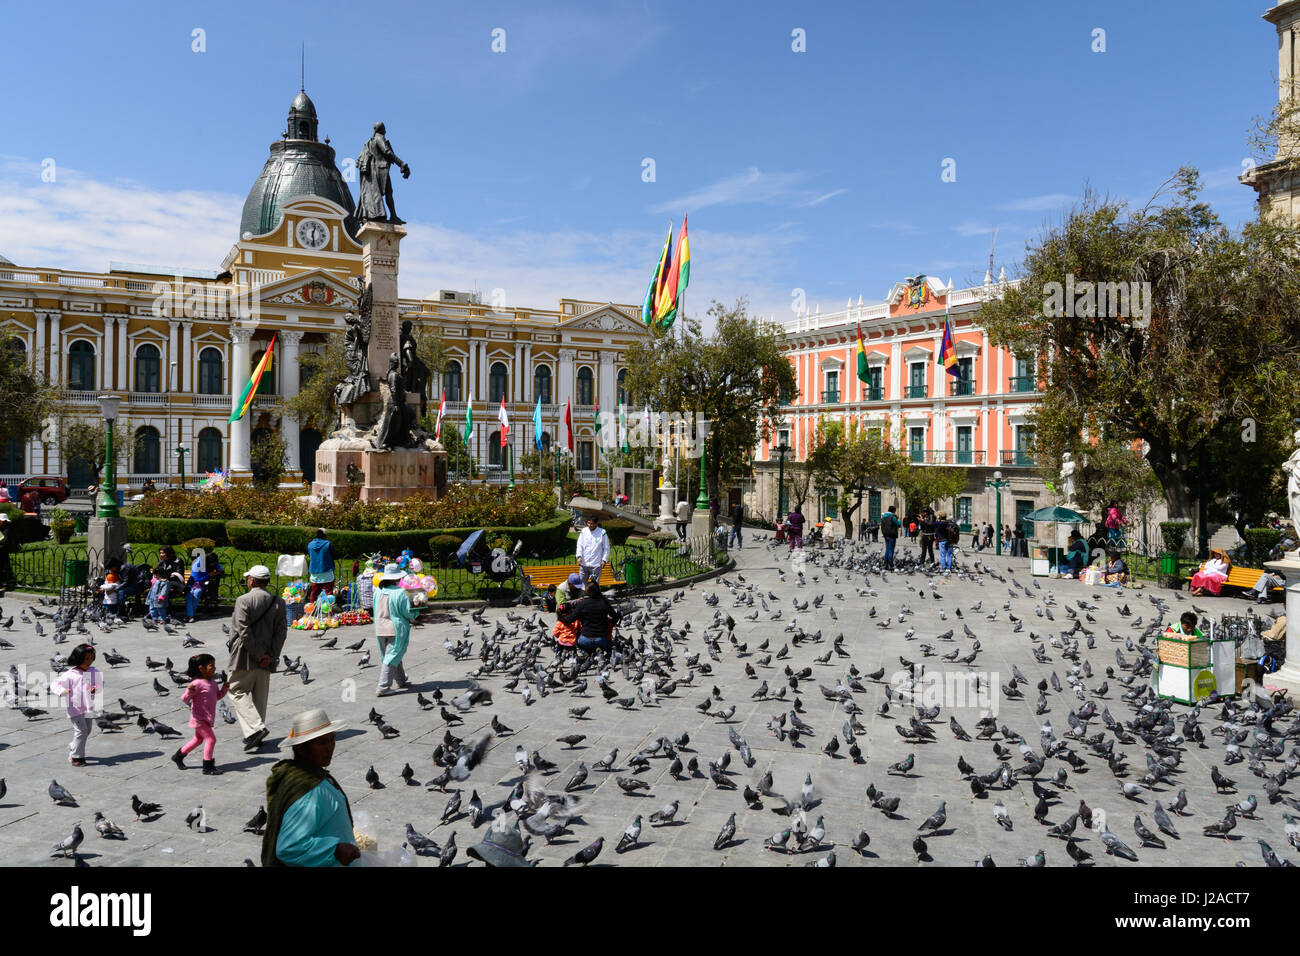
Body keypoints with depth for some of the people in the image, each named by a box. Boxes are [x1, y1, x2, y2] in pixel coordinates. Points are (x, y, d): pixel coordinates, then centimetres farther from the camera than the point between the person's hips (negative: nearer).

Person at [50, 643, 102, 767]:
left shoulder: (94, 672, 0)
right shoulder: (70, 674, -12)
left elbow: (100, 684, 9)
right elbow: (54, 683, -9)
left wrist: (96, 689, -14)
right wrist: (62, 691, -28)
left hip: (88, 707, 5)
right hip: (75, 707, -5)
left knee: (87, 731, 16)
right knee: (81, 730, -11)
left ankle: (73, 747, 41)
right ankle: (75, 757, 2)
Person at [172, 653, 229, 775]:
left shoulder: (212, 683, 7)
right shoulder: (197, 683, -20)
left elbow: (217, 696, 20)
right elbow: (184, 699, -20)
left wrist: (224, 688, 4)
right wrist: (189, 691, -38)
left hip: (207, 718, 10)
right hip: (200, 718, -10)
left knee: (198, 739, 23)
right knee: (211, 739, -12)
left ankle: (178, 756, 43)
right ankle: (207, 767, -5)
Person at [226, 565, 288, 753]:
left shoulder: (243, 600, -11)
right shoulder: (278, 603, 4)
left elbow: (244, 631, -17)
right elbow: (281, 631, -1)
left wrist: (259, 654, -12)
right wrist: (271, 655, -4)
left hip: (245, 658, -5)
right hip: (266, 659, 5)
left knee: (237, 691, 4)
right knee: (260, 695, 13)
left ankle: (256, 728, -13)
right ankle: (255, 737, 18)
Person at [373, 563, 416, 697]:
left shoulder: (378, 591, 0)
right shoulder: (400, 592, -16)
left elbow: (377, 610, 10)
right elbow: (408, 612, -13)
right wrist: (413, 617, 10)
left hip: (380, 629, 6)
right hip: (396, 629, -6)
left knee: (392, 655, 20)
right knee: (392, 657, -1)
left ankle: (401, 681, 35)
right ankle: (382, 688, -5)